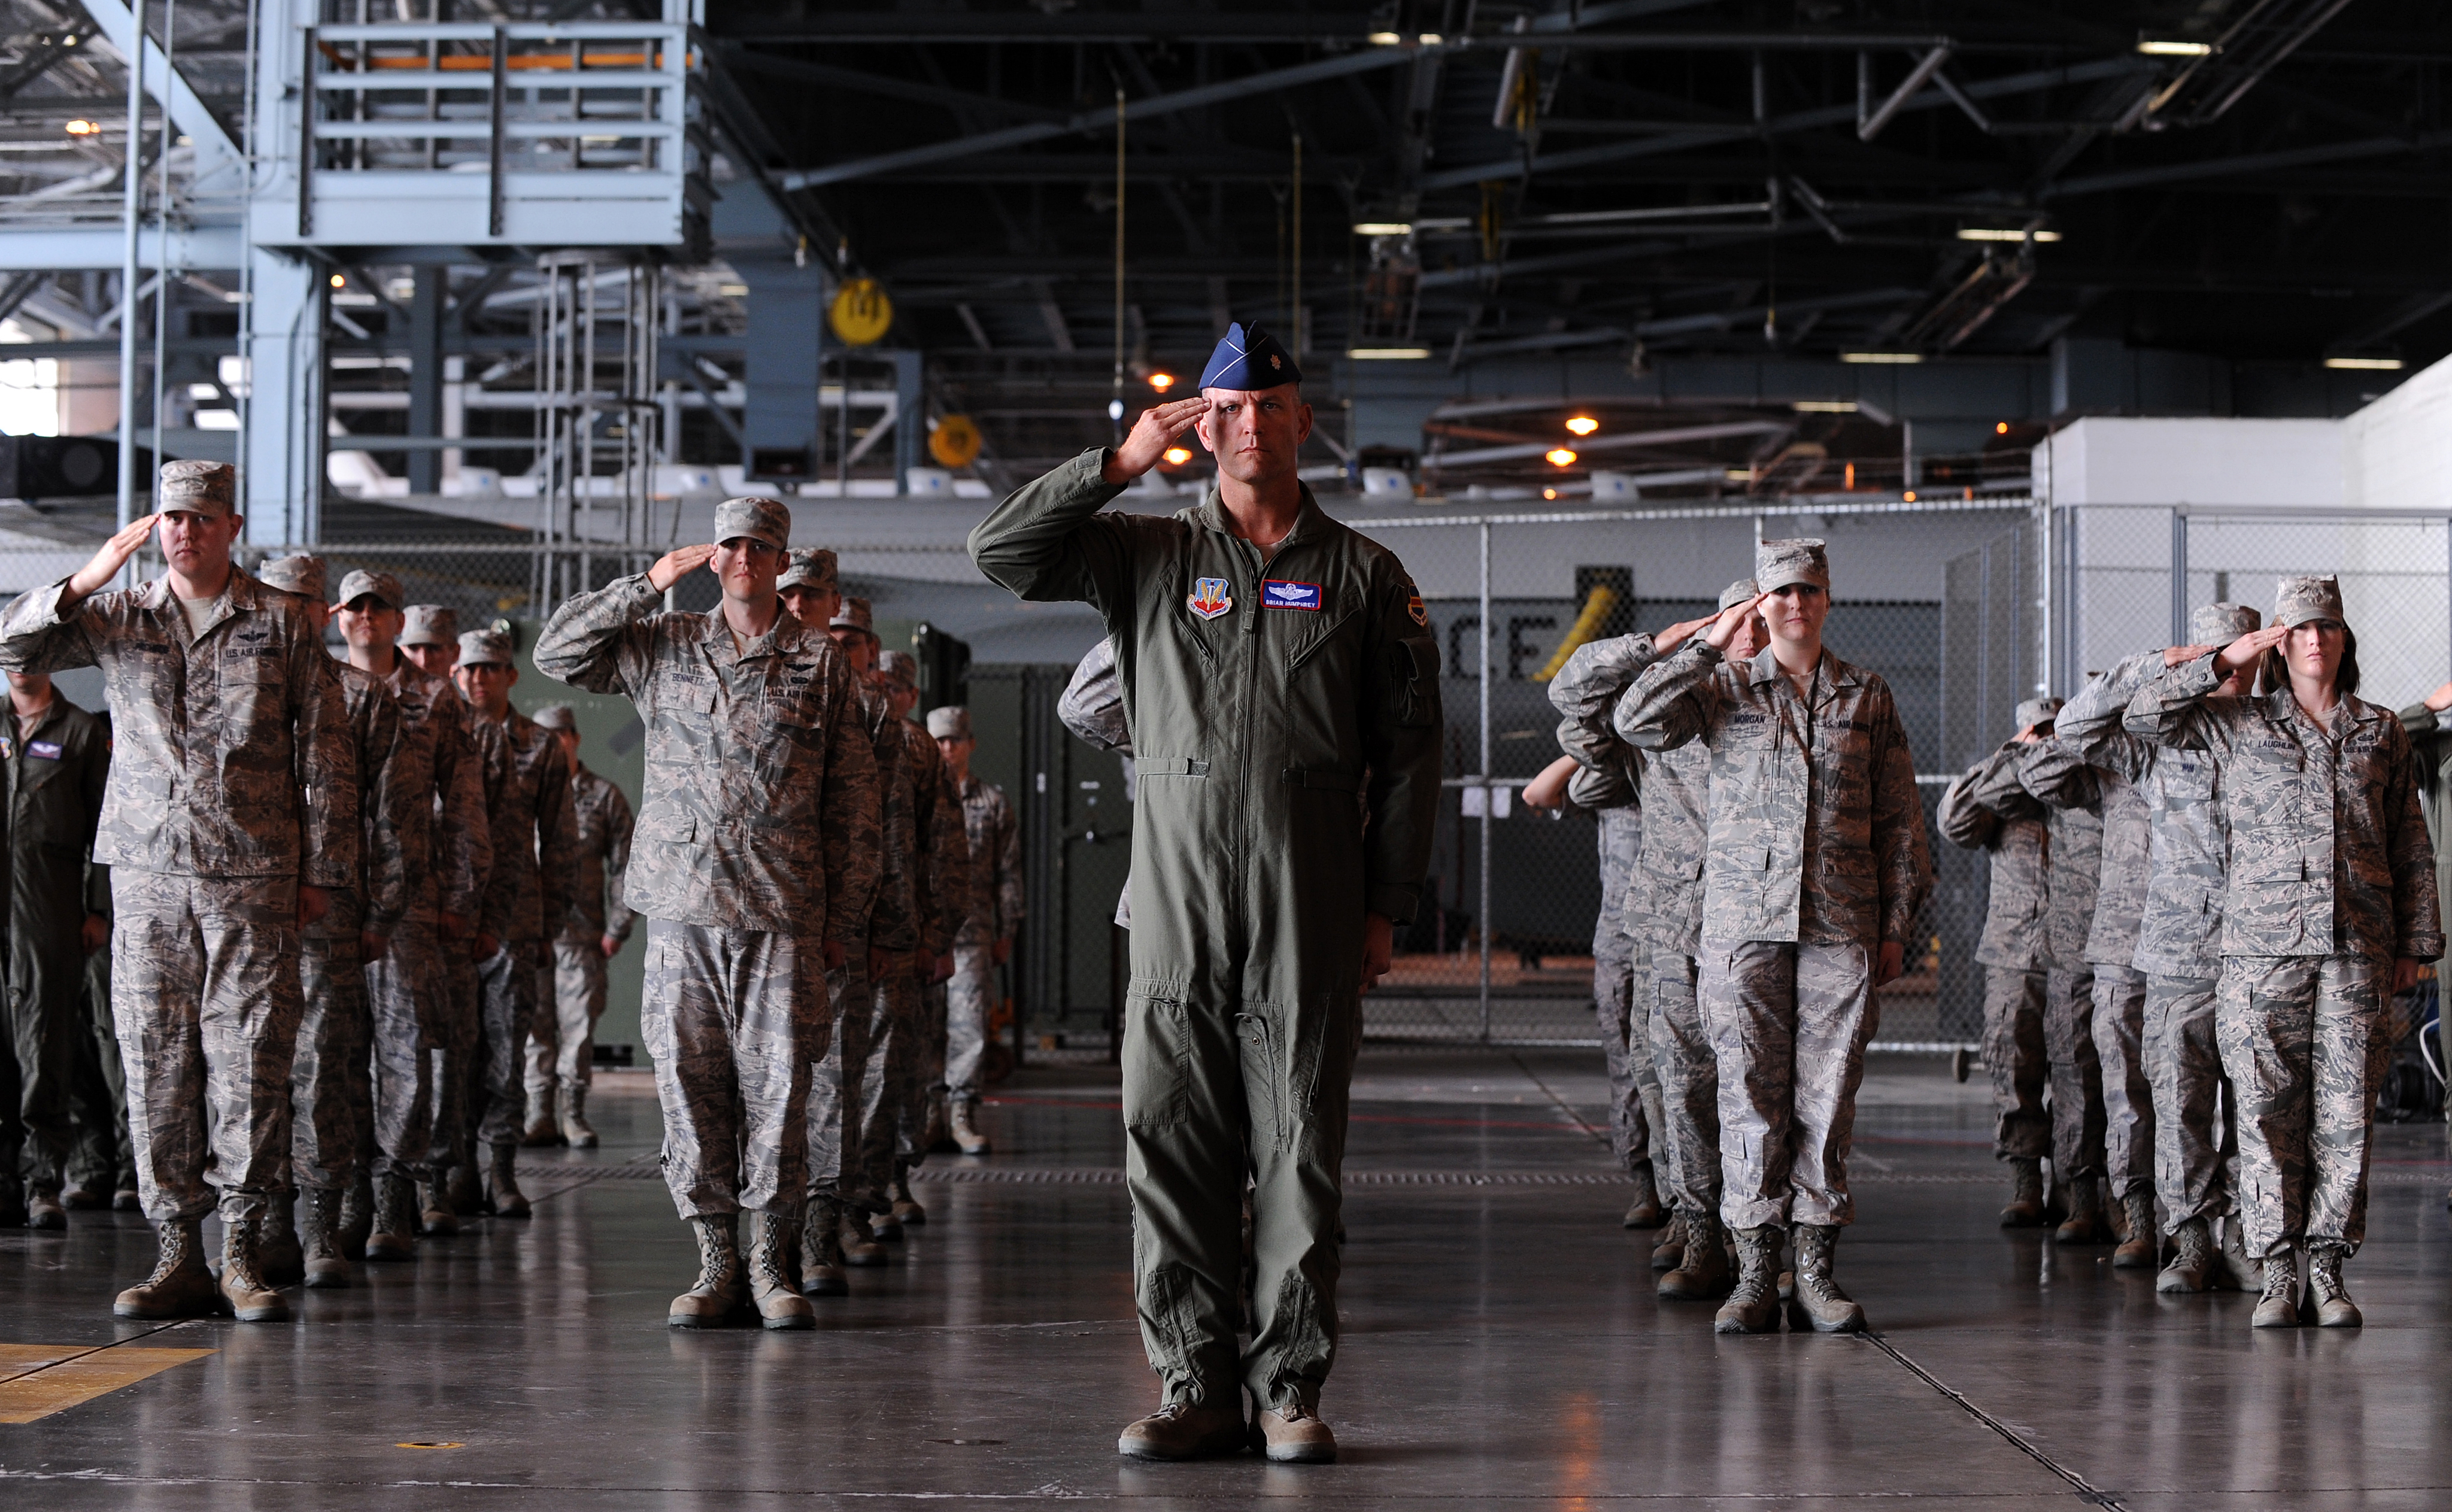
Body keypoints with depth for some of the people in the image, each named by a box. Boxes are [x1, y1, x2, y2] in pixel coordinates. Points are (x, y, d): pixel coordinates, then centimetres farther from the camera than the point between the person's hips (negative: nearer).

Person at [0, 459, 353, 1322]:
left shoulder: (281, 627, 5)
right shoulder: (117, 619, 11)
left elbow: (324, 757, 5)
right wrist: (89, 578, -12)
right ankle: (179, 1255, 7)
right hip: (148, 870, 2)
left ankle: (242, 1255, 3)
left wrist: (322, 870, 2)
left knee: (250, 1058, -4)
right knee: (156, 1060, 1)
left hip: (254, 872, -2)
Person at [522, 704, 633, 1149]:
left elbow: (623, 864, 6)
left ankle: (574, 1115, 6)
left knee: (578, 1022, -1)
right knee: (536, 1023, 1)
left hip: (581, 930, -1)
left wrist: (618, 928, -1)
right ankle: (540, 1115, 6)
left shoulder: (604, 796, 6)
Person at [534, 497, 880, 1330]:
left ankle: (771, 1262, 4)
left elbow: (852, 800, 8)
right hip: (681, 905, 1)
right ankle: (717, 1259, 7)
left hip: (783, 912, -1)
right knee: (690, 1082, 0)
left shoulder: (821, 664, 8)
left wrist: (843, 917, 3)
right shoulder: (664, 648, 13)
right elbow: (556, 652, 6)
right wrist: (648, 583, 0)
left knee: (777, 1082, -3)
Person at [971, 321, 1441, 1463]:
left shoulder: (1362, 574, 8)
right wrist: (1121, 463, -6)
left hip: (1309, 919, -1)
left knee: (1299, 1153, 1)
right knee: (1170, 1151, 0)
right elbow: (999, 550, 1)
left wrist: (1387, 906, 2)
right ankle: (1197, 1388, 7)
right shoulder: (1148, 557, 11)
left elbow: (1408, 749, 8)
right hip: (1177, 909, 1)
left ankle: (1290, 1387, 8)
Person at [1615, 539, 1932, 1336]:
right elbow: (1636, 722, -10)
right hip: (1744, 922, -1)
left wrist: (1897, 926, 7)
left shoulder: (1867, 698, 10)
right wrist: (1711, 643, -8)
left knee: (1828, 1093, 1)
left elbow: (1899, 821, 12)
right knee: (1750, 1094, -1)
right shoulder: (1725, 689, 7)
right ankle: (1755, 1274, 3)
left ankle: (1816, 1267, 8)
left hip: (1841, 926, 1)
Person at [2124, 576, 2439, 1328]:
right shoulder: (2240, 724, 9)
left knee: (2347, 1115, 0)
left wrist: (2416, 943, 10)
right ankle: (2278, 1272, 4)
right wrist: (2225, 659, -2)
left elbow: (2412, 849, 15)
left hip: (2357, 950, 1)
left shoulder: (2381, 732, 14)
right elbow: (2143, 715, 1)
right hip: (2264, 944, -1)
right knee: (2268, 1112, -2)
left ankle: (2329, 1268, 8)